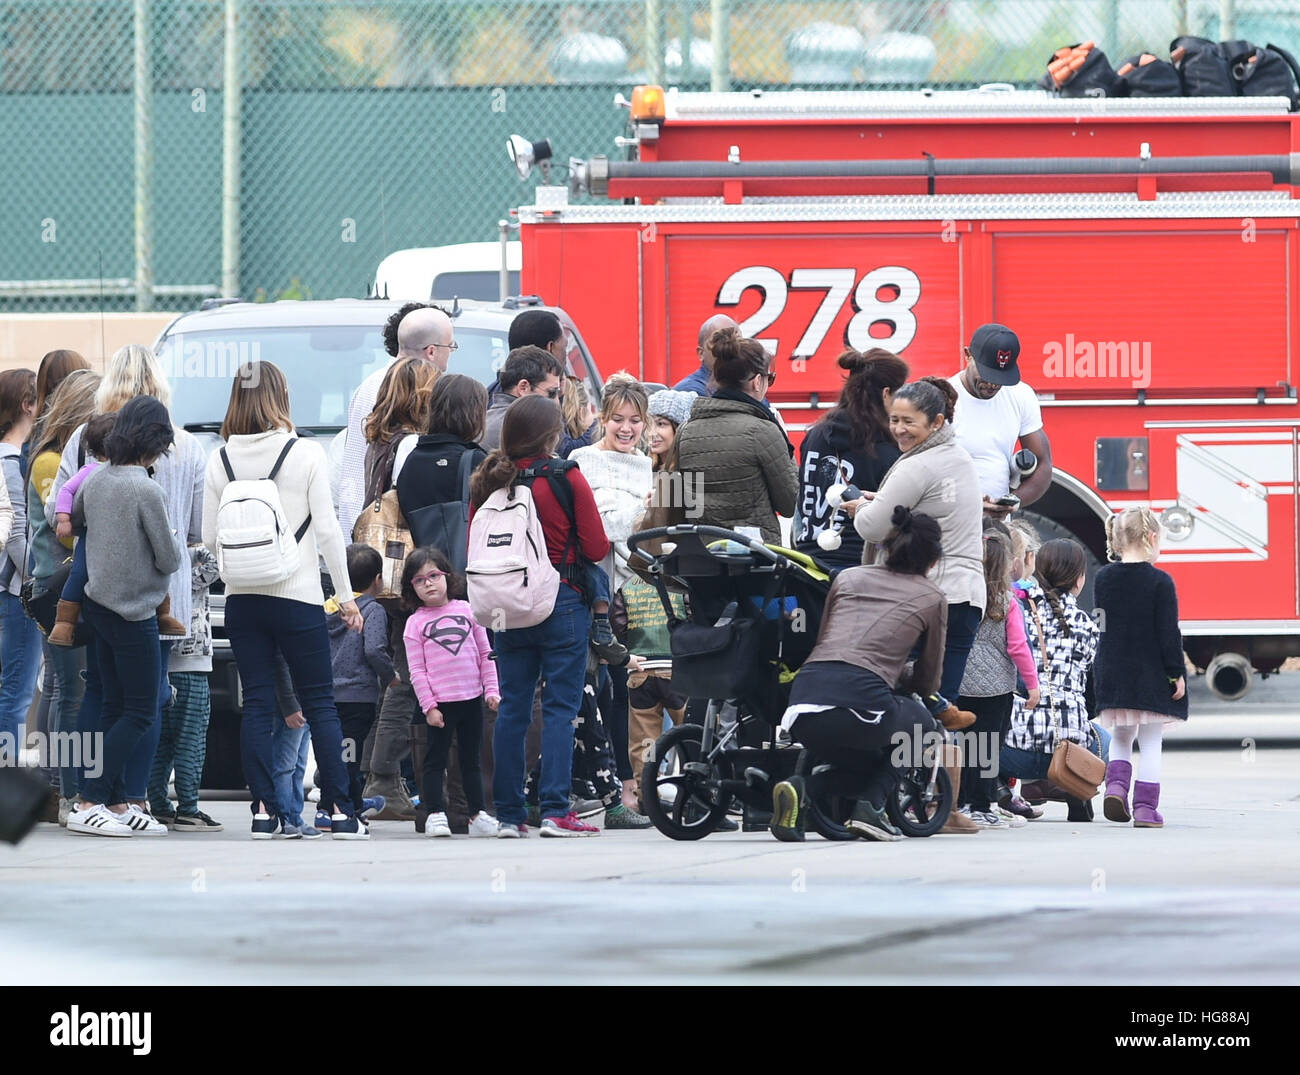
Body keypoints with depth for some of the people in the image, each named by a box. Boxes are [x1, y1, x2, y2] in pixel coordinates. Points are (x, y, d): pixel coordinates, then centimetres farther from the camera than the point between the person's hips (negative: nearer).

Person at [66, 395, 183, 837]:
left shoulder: (95, 481, 2)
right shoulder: (145, 490, -20)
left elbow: (70, 521, 21)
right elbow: (169, 560, -12)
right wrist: (174, 539, 9)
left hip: (99, 604, 8)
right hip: (134, 611, -8)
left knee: (115, 707, 13)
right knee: (140, 713, -2)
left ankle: (117, 804, 14)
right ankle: (88, 804, -7)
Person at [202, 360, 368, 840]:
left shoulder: (221, 459, 1)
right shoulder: (305, 454, -6)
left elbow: (209, 537, 3)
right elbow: (327, 529, -5)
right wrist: (346, 594, 2)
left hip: (242, 598, 2)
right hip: (298, 596, -2)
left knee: (257, 705, 6)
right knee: (320, 704, 4)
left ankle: (265, 810, 2)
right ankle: (340, 813, 2)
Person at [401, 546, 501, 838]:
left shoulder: (466, 610, 6)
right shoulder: (416, 623, -1)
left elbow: (485, 654, 9)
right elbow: (417, 670, -3)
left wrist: (492, 689, 2)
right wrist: (429, 706, -10)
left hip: (472, 698, 3)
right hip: (440, 702, -3)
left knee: (471, 759, 11)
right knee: (435, 760, 0)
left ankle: (477, 814, 17)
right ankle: (435, 814, 5)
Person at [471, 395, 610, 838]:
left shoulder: (488, 481, 1)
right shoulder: (567, 479, -11)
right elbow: (597, 548, -8)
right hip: (562, 604, -4)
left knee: (512, 708, 9)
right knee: (560, 708, -1)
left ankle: (509, 813, 9)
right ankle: (555, 811, -7)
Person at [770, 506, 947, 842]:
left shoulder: (848, 578, 24)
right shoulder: (933, 599, 16)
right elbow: (928, 682, 24)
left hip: (802, 701, 4)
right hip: (863, 698, -4)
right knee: (924, 728, 28)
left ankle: (804, 786, 0)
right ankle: (871, 804, 5)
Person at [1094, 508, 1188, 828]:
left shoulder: (1103, 579, 2)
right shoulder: (1160, 582, -12)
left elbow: (1102, 625, 11)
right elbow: (1168, 633, -12)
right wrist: (1177, 673, -5)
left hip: (1113, 676, 4)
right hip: (1152, 676, -4)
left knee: (1120, 738, 17)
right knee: (1150, 742, 3)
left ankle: (1116, 785, -7)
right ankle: (1145, 807, 0)